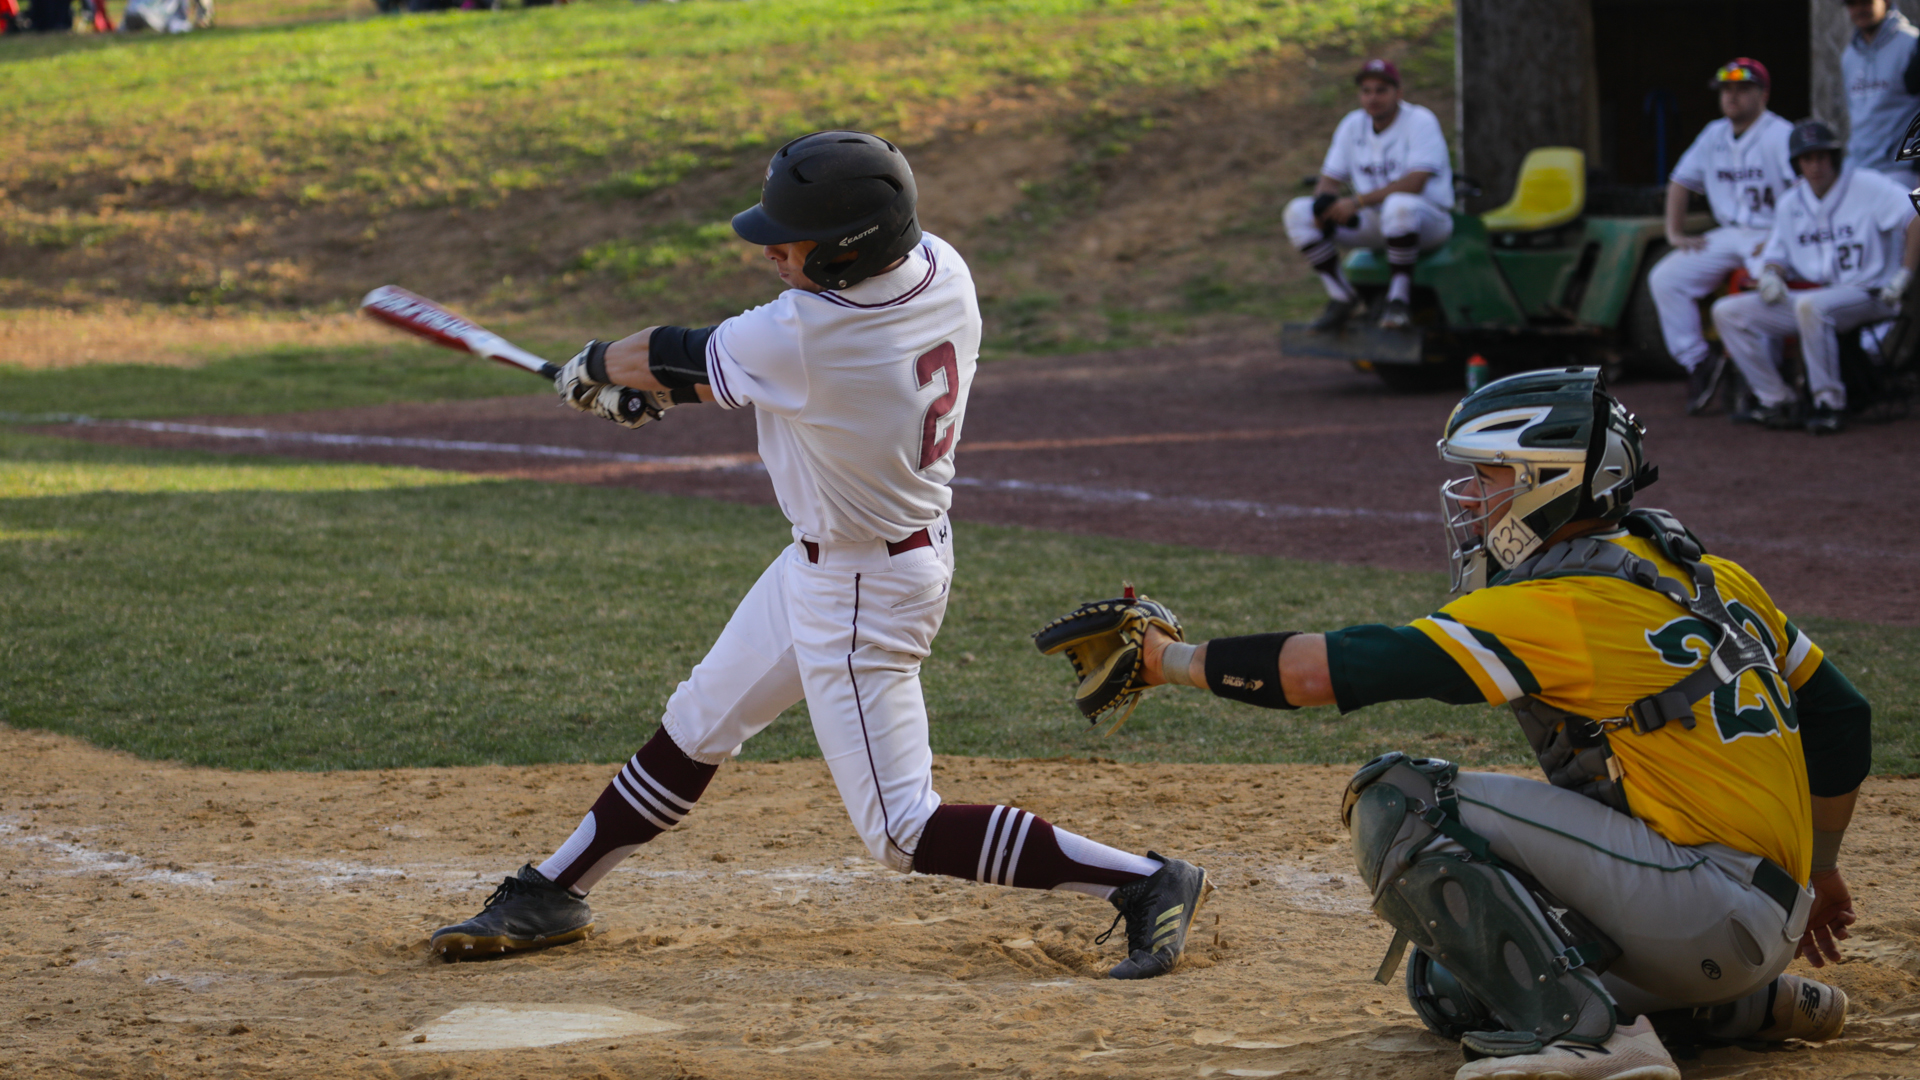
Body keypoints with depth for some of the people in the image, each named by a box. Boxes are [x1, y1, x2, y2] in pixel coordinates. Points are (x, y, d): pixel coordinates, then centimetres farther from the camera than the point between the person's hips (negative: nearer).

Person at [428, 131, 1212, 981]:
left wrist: (595, 367, 11)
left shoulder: (801, 337, -32)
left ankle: (1146, 881, -1)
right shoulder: (937, 267, -9)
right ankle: (554, 895, 34)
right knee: (699, 722, 20)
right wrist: (660, 390, 11)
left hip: (861, 594, -10)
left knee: (903, 831, -2)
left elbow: (669, 358, -11)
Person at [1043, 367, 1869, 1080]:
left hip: (1709, 905, -10)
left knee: (1401, 801, -14)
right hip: (1769, 920, 10)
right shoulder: (1703, 575, 14)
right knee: (1448, 988, 19)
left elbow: (1329, 671, -16)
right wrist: (1816, 871, 37)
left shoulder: (1560, 611, -13)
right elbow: (1841, 720, 22)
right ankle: (1743, 1008, 15)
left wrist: (1175, 660, -4)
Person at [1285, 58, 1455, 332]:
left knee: (1399, 205, -43)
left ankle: (1399, 299, -27)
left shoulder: (1420, 121, -12)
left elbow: (1415, 183, -24)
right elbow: (1331, 178, 9)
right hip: (1373, 221, 6)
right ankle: (1340, 296, -9)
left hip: (1428, 220, -6)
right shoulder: (1353, 125, 7)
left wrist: (1357, 202, -29)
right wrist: (1324, 203, -17)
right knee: (1297, 212, -11)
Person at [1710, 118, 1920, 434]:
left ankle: (1830, 404, -27)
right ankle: (1779, 404, -9)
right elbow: (1777, 255, 22)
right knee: (1726, 312, -5)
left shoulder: (1868, 186, -7)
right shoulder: (1791, 204, 13)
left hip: (1866, 295, -7)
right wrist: (1770, 275, -3)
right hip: (1813, 296, 7)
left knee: (1809, 306, -41)